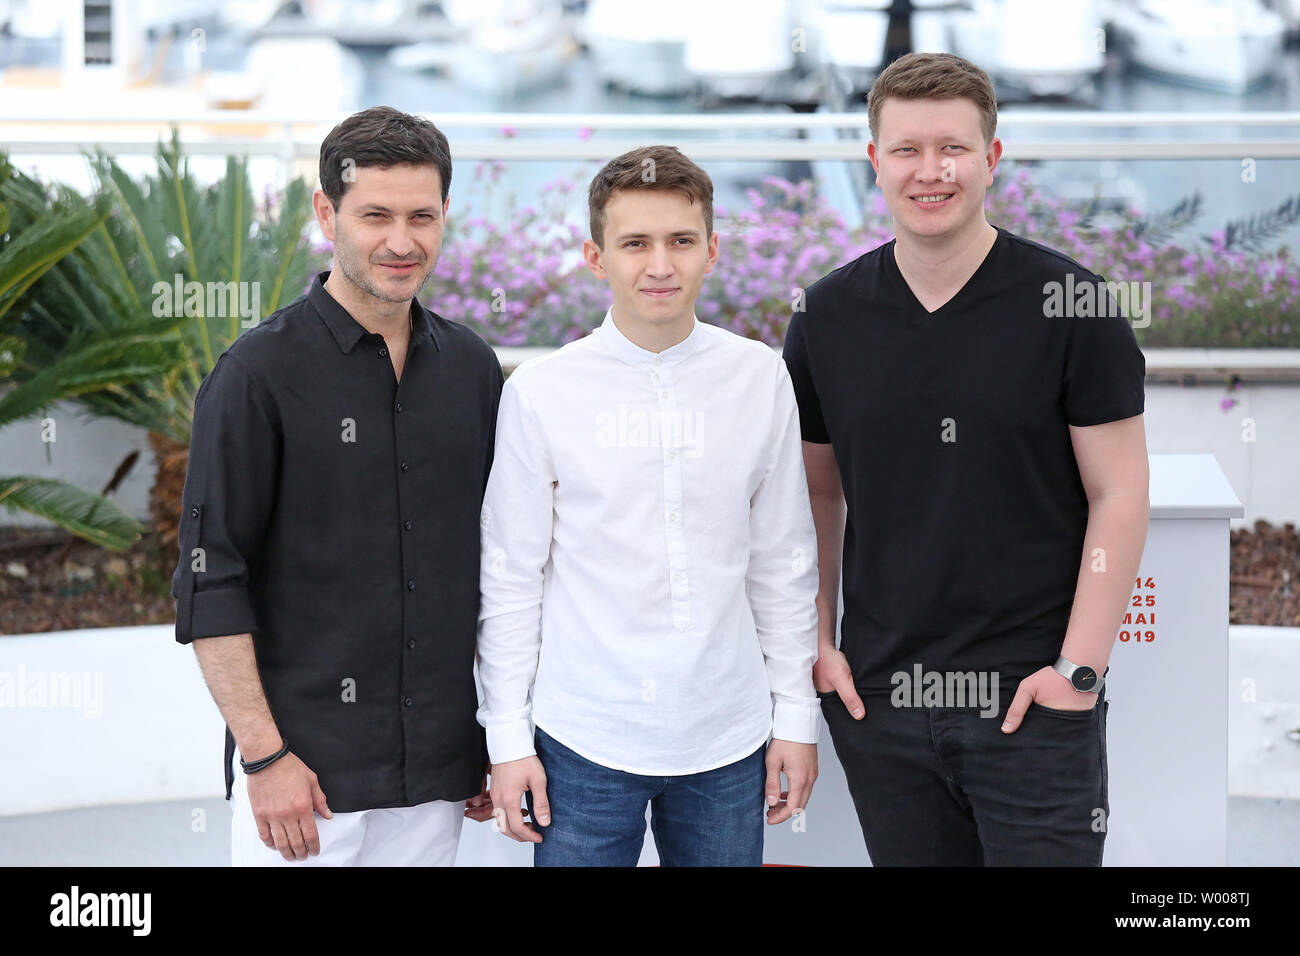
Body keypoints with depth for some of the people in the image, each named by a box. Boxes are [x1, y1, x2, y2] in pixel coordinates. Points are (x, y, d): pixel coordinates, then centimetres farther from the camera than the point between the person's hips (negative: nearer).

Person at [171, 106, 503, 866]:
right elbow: (211, 584, -10)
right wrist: (263, 755, -14)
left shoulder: (471, 367, 7)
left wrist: (497, 732, 11)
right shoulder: (261, 372, -8)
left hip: (438, 774, 4)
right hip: (306, 773, -4)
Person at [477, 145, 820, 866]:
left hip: (727, 741, 2)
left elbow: (783, 561, 8)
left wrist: (797, 716, 8)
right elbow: (510, 577, 0)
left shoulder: (760, 380, 2)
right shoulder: (540, 392, -4)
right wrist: (508, 738, -1)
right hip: (583, 744, -2)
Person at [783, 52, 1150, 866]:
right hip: (877, 693, 3)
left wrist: (1079, 666, -10)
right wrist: (813, 641, 4)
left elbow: (1118, 496, -5)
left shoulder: (1069, 304, -5)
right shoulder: (826, 315, 5)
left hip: (1030, 696, -3)